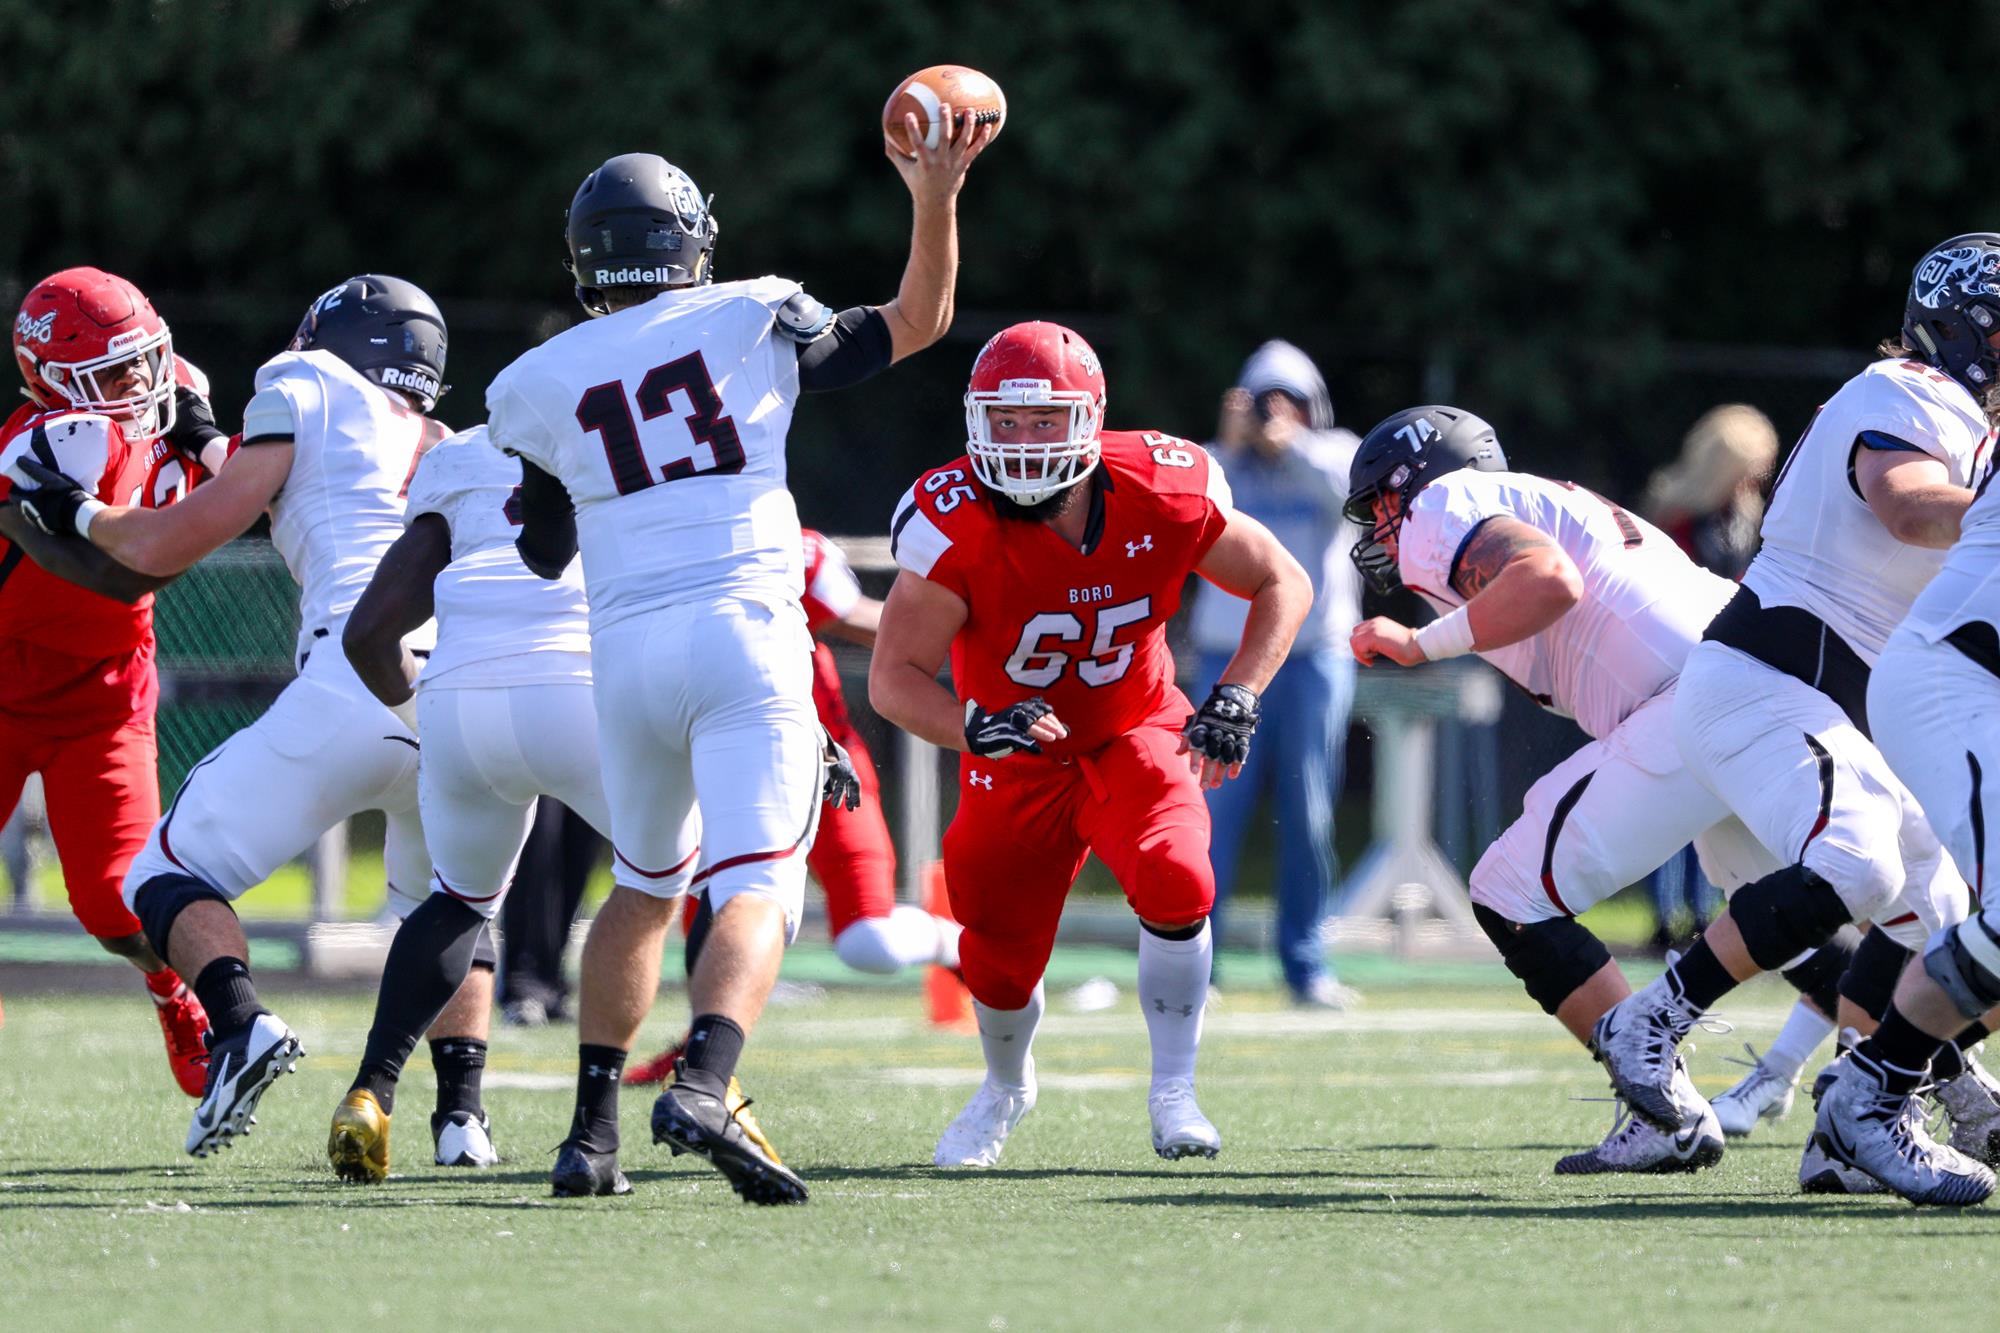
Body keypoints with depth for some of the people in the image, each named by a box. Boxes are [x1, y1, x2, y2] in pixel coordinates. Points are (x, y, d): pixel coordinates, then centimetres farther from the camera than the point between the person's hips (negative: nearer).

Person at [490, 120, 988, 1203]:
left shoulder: (541, 386, 10)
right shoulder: (750, 322, 6)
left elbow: (543, 555, 20)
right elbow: (916, 323, 17)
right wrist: (937, 199, 19)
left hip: (625, 653, 3)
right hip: (744, 635, -3)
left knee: (645, 883, 23)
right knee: (755, 889, -11)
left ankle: (591, 1130, 18)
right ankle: (702, 1085, -37)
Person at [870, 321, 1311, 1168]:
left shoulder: (1164, 493, -22)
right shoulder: (957, 523, -27)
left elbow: (1282, 585, -6)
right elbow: (893, 677, -26)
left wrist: (1236, 700, -20)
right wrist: (974, 726, -45)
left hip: (1135, 734, 0)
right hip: (1018, 760, 0)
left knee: (1175, 883, -28)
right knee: (1000, 963, 4)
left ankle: (1173, 1095, -9)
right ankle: (1007, 1086, 40)